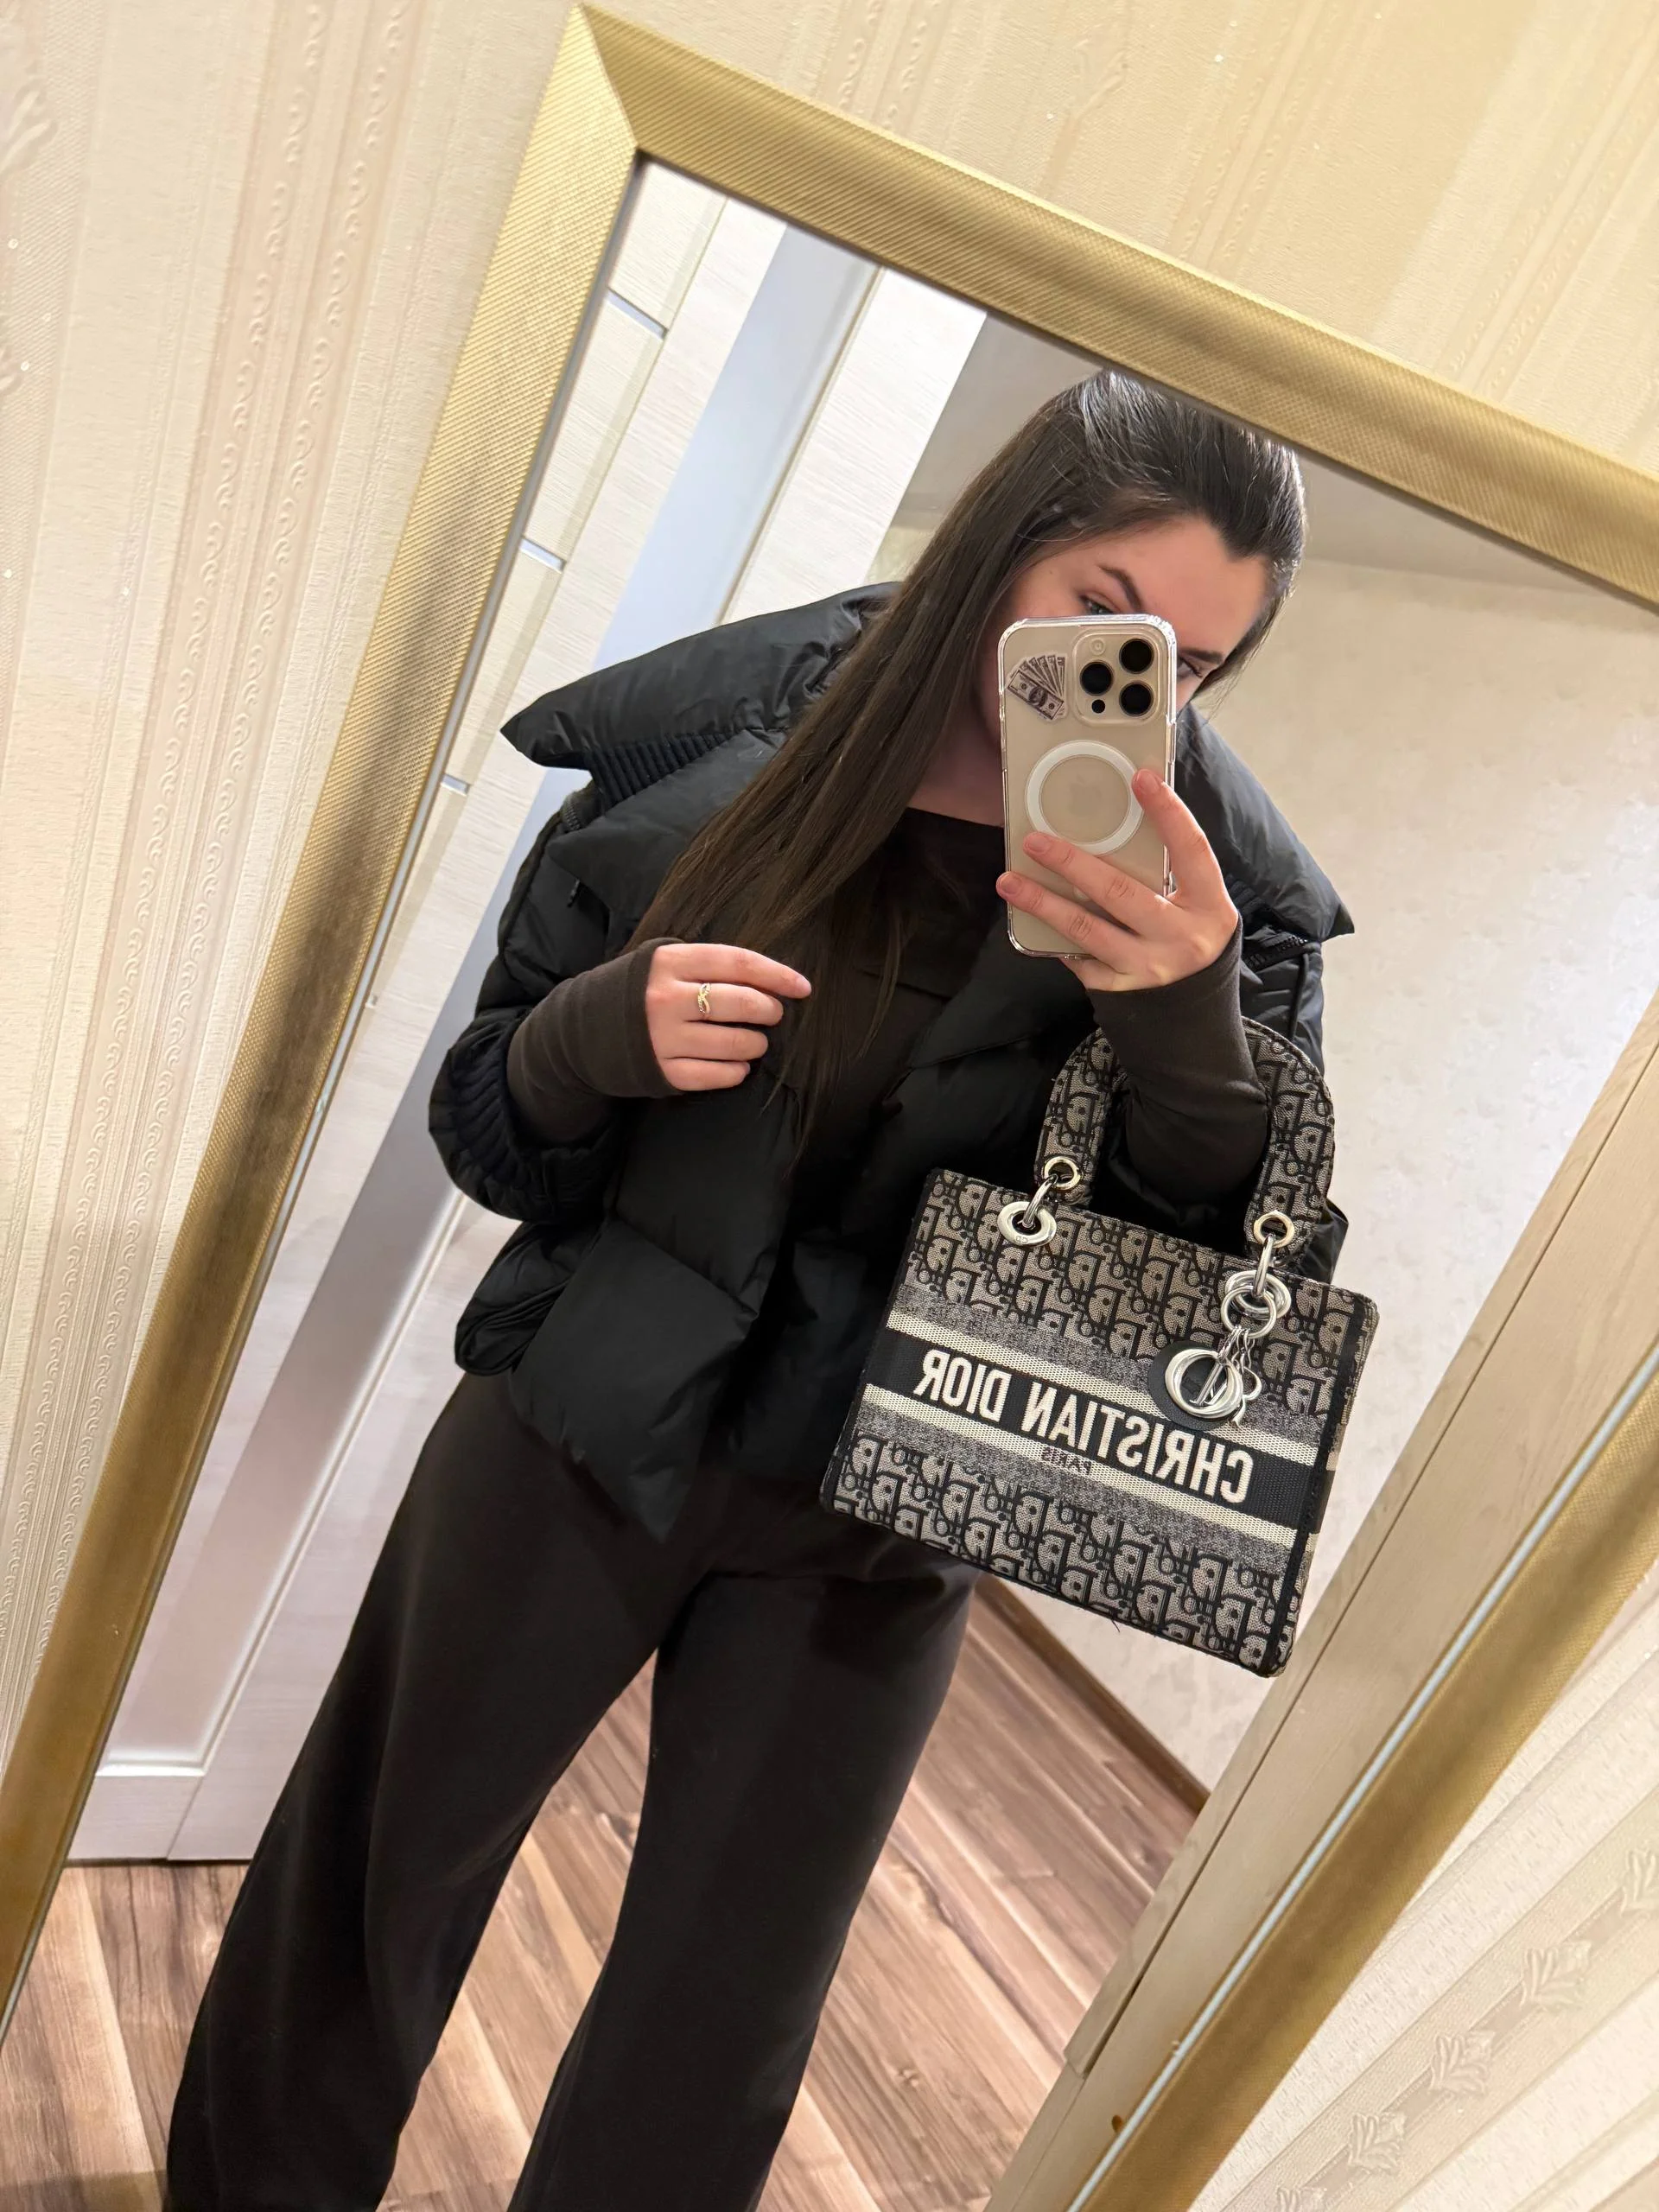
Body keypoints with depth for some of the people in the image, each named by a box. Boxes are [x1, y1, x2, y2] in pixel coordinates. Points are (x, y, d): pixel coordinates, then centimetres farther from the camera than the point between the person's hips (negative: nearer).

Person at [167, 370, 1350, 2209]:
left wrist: (1189, 1020, -28)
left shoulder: (1213, 886, -9)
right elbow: (486, 1130, -3)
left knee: (712, 2052, 15)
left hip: (868, 1528, 0)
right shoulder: (707, 752, -10)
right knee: (371, 1895, 20)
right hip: (576, 1438, 1)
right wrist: (603, 1029, -25)